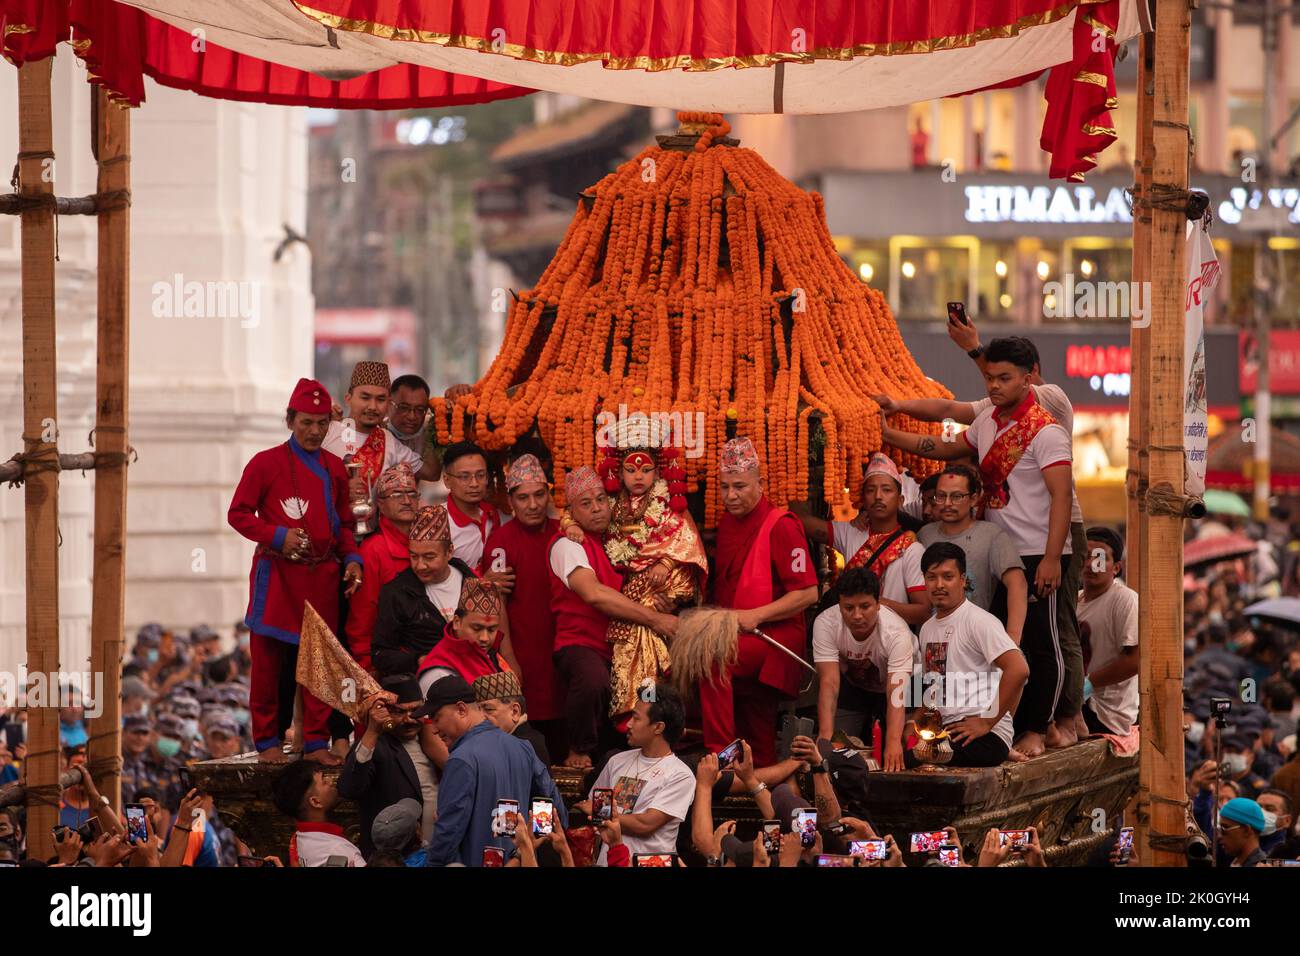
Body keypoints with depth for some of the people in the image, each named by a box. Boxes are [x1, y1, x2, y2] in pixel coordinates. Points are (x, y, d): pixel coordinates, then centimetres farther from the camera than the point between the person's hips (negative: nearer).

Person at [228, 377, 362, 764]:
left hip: (322, 577, 4)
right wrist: (278, 536, -14)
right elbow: (238, 513, -1)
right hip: (276, 575, -4)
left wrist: (351, 558, 2)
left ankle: (316, 742, 7)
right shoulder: (266, 463, -2)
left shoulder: (334, 468, 12)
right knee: (269, 659, 0)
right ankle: (267, 741, 7)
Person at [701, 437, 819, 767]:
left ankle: (720, 754, -34)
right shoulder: (727, 524, 16)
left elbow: (808, 593, -12)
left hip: (776, 635, -8)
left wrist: (755, 616, -18)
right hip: (737, 637, 8)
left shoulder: (780, 525, -7)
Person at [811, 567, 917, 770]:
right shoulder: (825, 624, -32)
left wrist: (894, 741, -62)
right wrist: (825, 734, -51)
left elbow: (896, 693, -45)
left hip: (892, 684, -2)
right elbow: (830, 682, -37)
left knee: (899, 757, -18)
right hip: (851, 686, 2)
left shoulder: (896, 632, -38)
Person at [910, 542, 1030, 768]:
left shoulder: (978, 621, -6)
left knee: (909, 759, -31)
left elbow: (1019, 669, -18)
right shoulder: (927, 628, 21)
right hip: (941, 729, 8)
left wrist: (987, 722, -15)